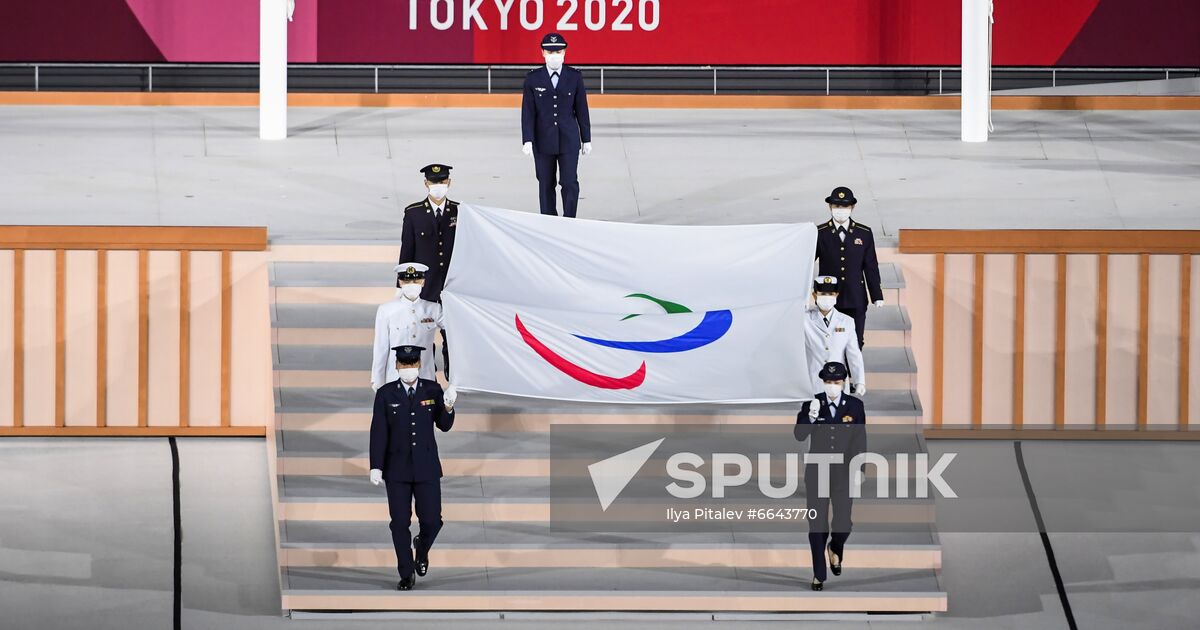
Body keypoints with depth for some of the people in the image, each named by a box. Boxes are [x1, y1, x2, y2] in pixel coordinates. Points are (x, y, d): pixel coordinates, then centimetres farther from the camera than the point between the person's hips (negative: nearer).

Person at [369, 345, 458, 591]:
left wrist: (448, 407, -18)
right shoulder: (385, 394, -2)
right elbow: (378, 432, -3)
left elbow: (444, 426, 3)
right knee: (400, 523, 0)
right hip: (397, 469, 0)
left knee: (431, 521, -4)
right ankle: (407, 575, 12)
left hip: (426, 467, 0)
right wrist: (376, 467, -9)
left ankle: (422, 547, 31)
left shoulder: (433, 390, 0)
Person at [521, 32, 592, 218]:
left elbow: (581, 110, 4)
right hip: (543, 141, 0)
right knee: (546, 185, 5)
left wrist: (586, 139, 5)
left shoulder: (575, 77, 1)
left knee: (570, 183, -7)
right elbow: (528, 112, -2)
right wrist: (527, 140, -11)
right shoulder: (533, 78, 0)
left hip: (569, 140, 0)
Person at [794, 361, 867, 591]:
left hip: (844, 472, 0)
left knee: (844, 522, -4)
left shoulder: (855, 406, -2)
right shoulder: (812, 404, -4)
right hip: (817, 471, 0)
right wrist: (810, 417, -29)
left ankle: (835, 549, 31)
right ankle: (819, 574, 14)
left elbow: (860, 440, 3)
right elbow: (799, 435, -11)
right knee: (817, 525, 3)